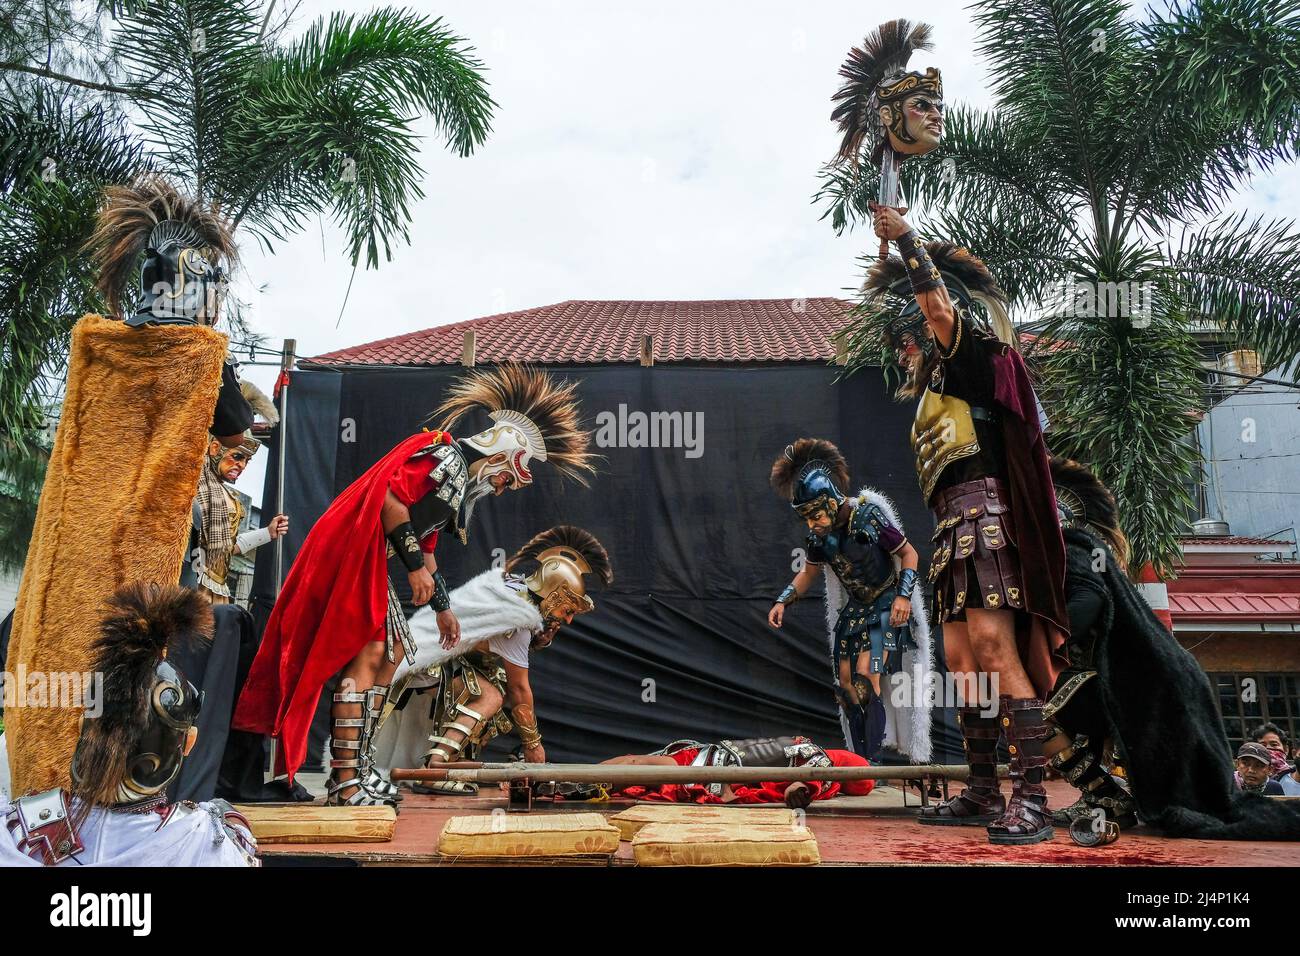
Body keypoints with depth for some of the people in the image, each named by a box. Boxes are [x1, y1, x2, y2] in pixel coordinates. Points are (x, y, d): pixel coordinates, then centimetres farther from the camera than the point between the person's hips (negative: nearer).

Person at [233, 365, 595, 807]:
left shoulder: (460, 477, 20)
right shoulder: (446, 455, -10)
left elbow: (425, 545, 26)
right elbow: (391, 497, -23)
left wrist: (442, 608, 30)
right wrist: (416, 567, -18)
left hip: (371, 563, 11)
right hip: (354, 551, -11)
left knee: (391, 653, 12)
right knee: (366, 655, -14)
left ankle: (356, 766, 16)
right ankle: (345, 782, -13)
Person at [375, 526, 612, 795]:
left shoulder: (505, 582, 5)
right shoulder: (518, 616, -21)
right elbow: (519, 688, -12)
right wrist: (533, 743, -1)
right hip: (418, 659, -10)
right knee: (490, 696, -21)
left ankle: (459, 762, 8)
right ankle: (434, 770, -28)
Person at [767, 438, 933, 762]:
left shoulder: (868, 517, -21)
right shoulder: (819, 534, -4)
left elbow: (908, 553, -11)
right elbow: (810, 571, 13)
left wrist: (904, 595, -22)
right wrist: (783, 601, 2)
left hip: (886, 605, -7)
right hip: (855, 607, 7)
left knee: (866, 679, -20)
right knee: (846, 684, 4)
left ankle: (871, 762, -15)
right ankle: (861, 760, 13)